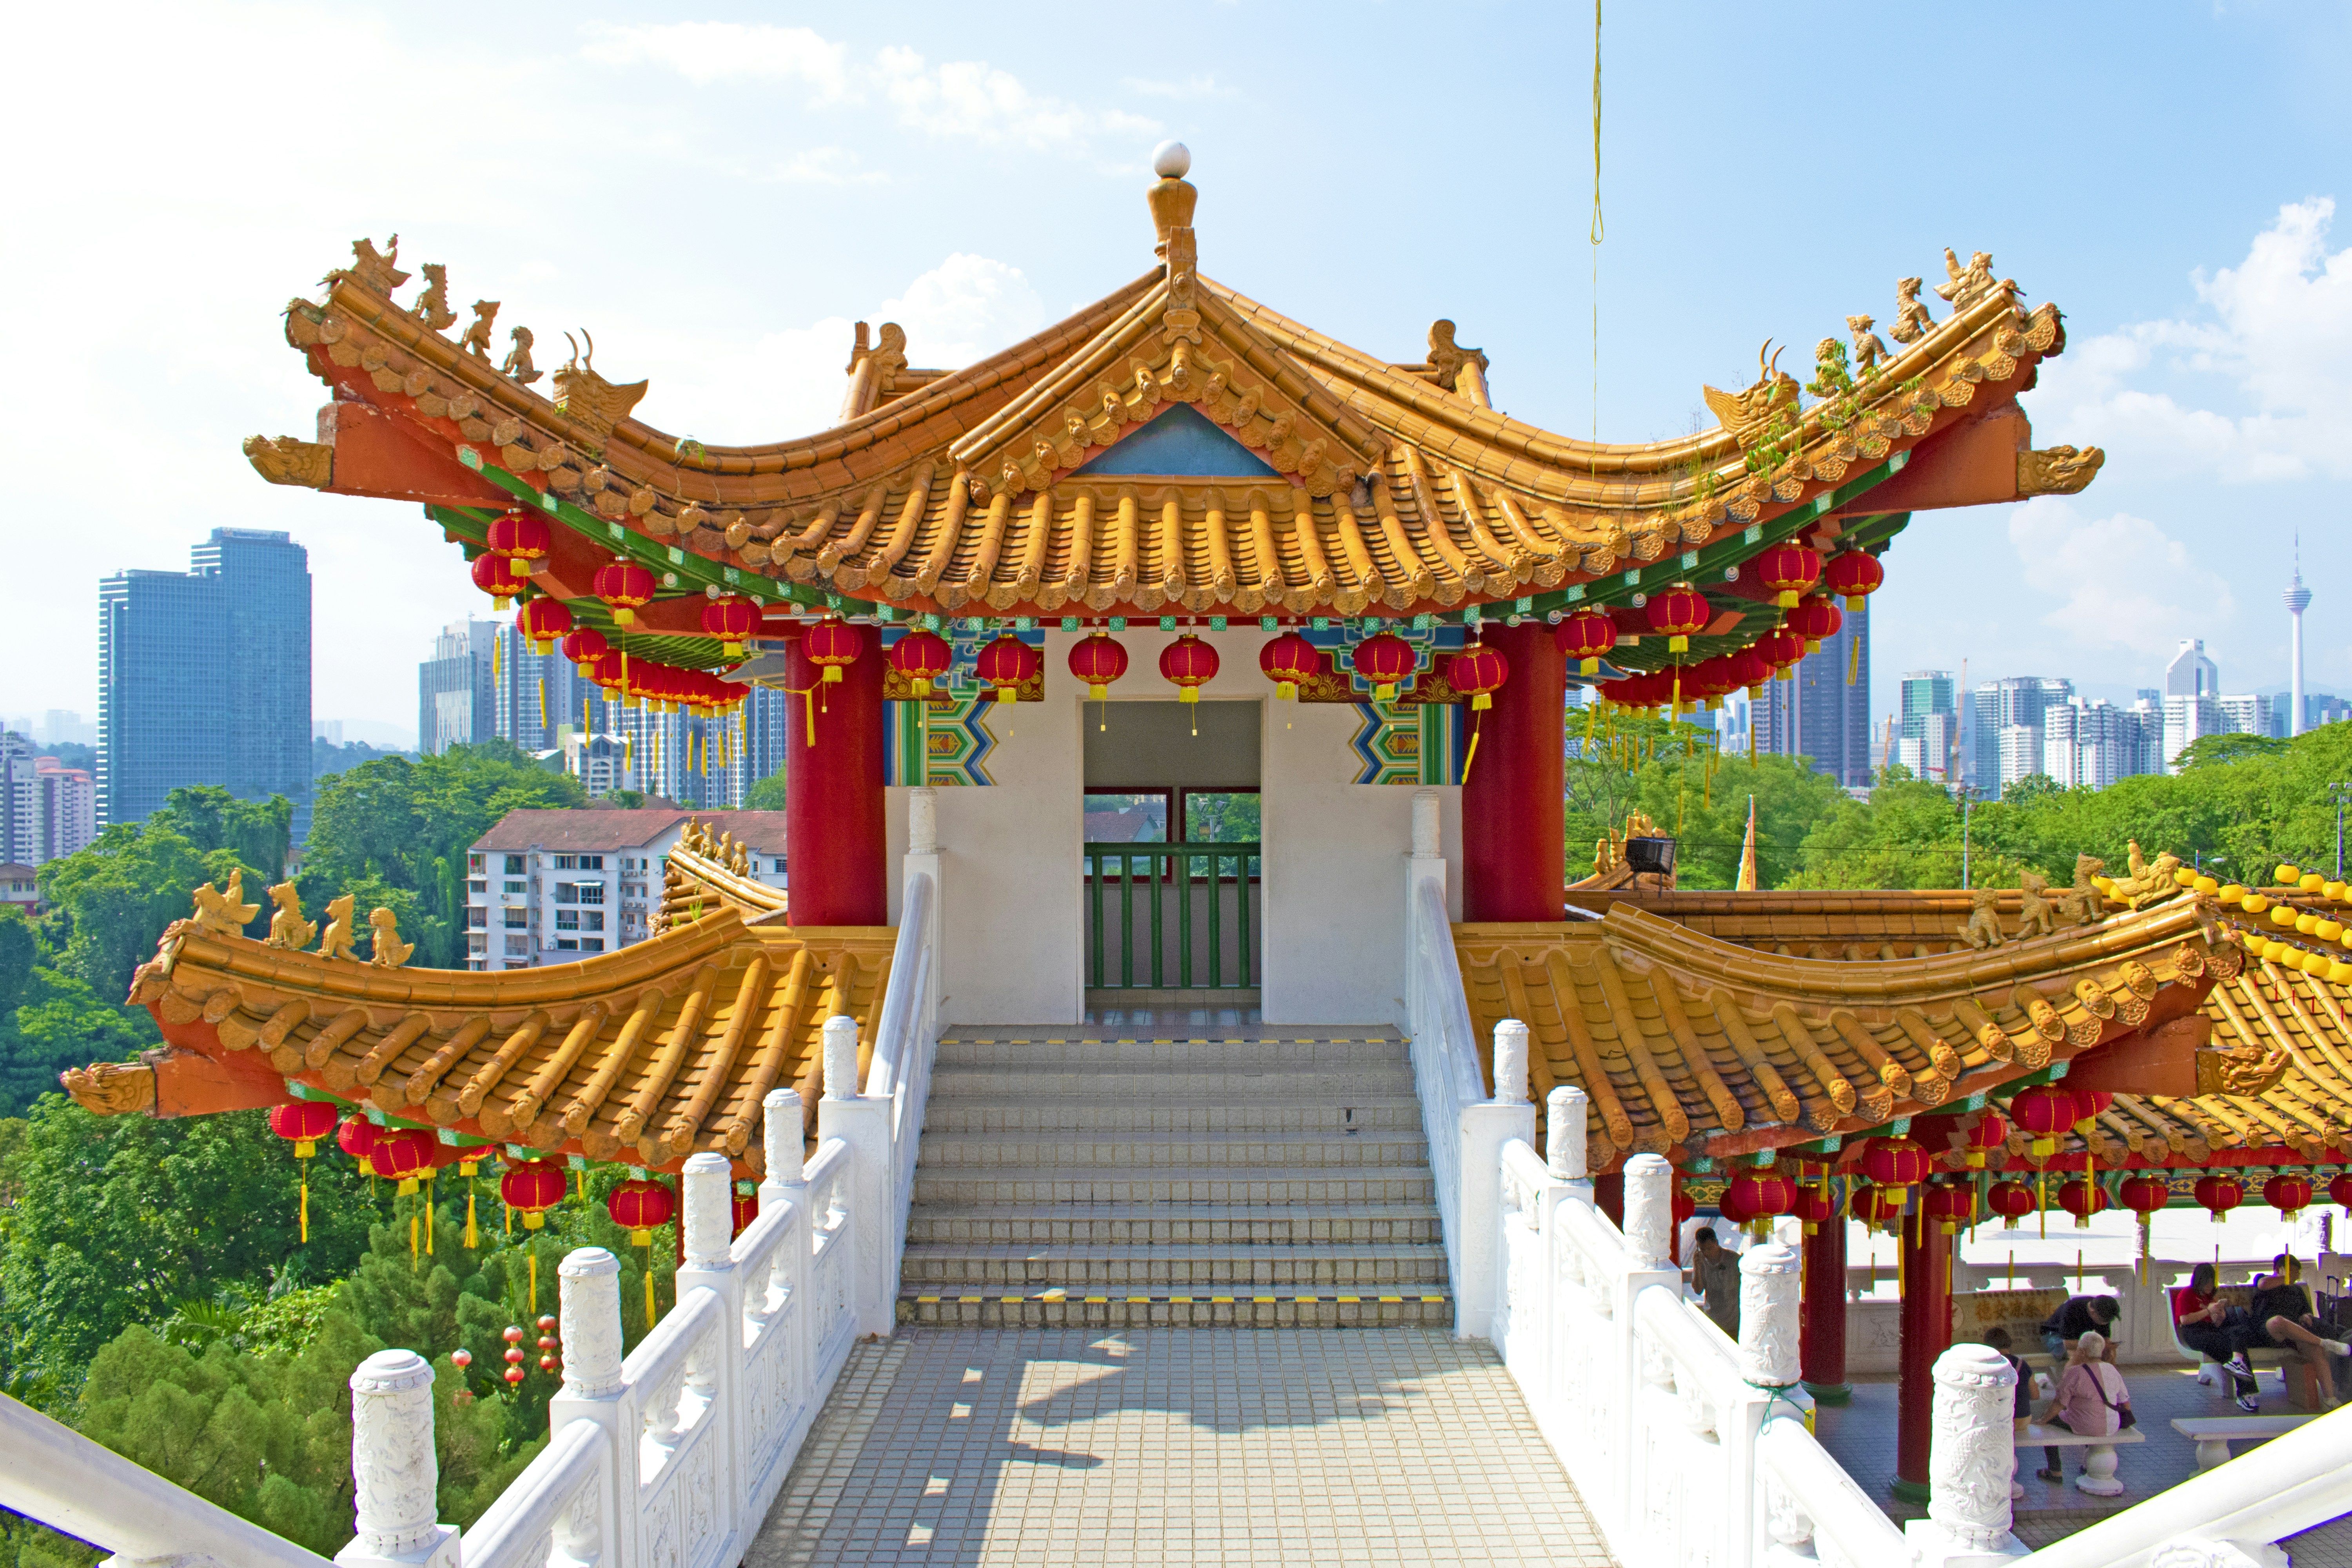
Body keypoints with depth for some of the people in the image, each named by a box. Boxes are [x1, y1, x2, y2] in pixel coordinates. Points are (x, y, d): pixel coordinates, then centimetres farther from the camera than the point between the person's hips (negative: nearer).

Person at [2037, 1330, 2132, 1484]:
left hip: (2083, 1428, -6)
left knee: (2049, 1417, 19)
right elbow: (2126, 1404, 7)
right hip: (2112, 1428, 6)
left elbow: (2059, 1404, -15)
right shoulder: (2113, 1371, 0)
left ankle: (2055, 1472, 21)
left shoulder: (2075, 1373, -19)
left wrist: (2043, 1420, 2)